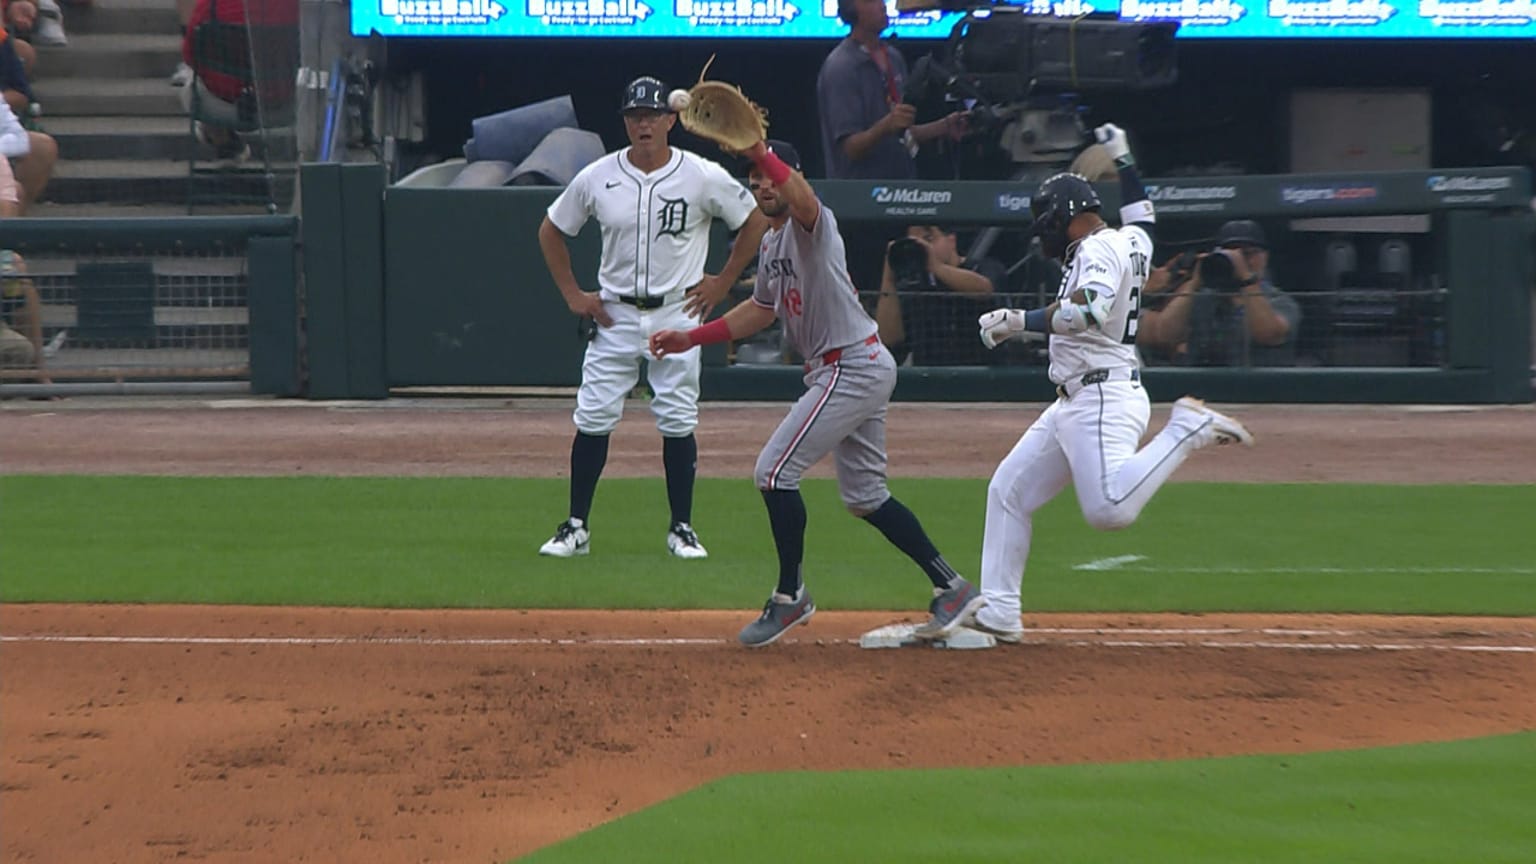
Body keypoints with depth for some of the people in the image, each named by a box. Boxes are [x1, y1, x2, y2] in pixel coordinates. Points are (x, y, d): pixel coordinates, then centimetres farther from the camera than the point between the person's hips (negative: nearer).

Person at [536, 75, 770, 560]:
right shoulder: (596, 178, -2)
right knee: (593, 419, -2)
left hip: (677, 314, -1)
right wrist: (572, 294, 6)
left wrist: (723, 282, 2)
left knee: (678, 422, 0)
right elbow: (551, 231, 12)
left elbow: (757, 220, 4)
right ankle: (576, 527, 6)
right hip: (614, 315, 1)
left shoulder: (704, 177, -8)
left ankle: (682, 528, 10)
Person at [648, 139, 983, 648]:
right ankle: (951, 589, 18)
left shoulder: (809, 225, -13)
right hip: (863, 367, 11)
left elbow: (801, 198, -38)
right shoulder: (772, 243, 16)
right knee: (863, 496, 14)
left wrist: (758, 150, -53)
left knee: (775, 471, -9)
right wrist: (691, 338, 24)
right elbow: (761, 309, 29)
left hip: (852, 367, -10)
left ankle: (790, 596, 1)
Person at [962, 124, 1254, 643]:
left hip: (1102, 399, -11)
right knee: (1008, 490, 9)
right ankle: (998, 613, 9)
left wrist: (1018, 322, -24)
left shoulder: (1098, 250, -11)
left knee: (1110, 509, -28)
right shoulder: (1131, 242, 17)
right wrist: (1122, 159, 51)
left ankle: (1188, 428, -13)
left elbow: (1090, 310, -29)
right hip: (1076, 403, 11)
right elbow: (1141, 213, 41)